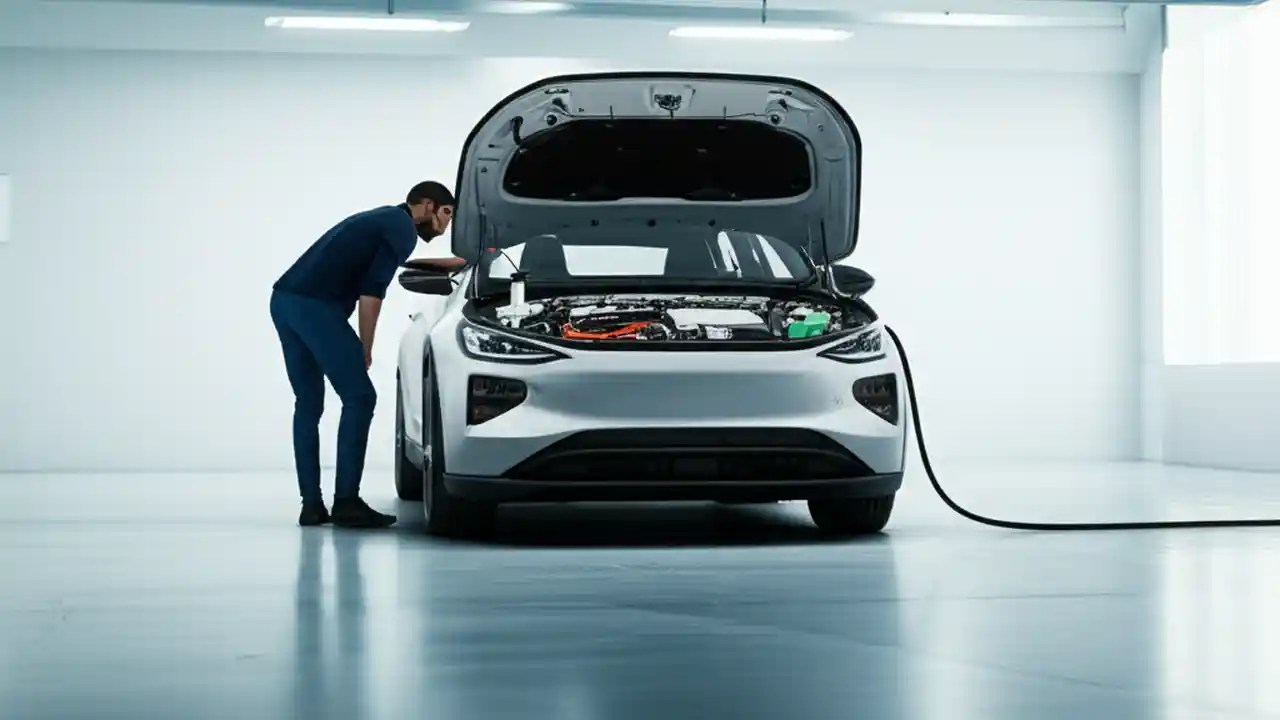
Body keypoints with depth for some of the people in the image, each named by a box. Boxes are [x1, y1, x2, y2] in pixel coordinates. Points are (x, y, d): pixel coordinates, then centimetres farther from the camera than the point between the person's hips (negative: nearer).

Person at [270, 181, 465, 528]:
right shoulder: (402, 228, 0)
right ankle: (346, 502, -5)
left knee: (309, 404, 12)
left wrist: (446, 264, 54)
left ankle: (311, 504, 9)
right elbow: (372, 289, -9)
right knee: (359, 398, -3)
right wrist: (365, 347, -2)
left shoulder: (381, 219, 28)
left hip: (284, 300, 9)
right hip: (315, 307, -9)